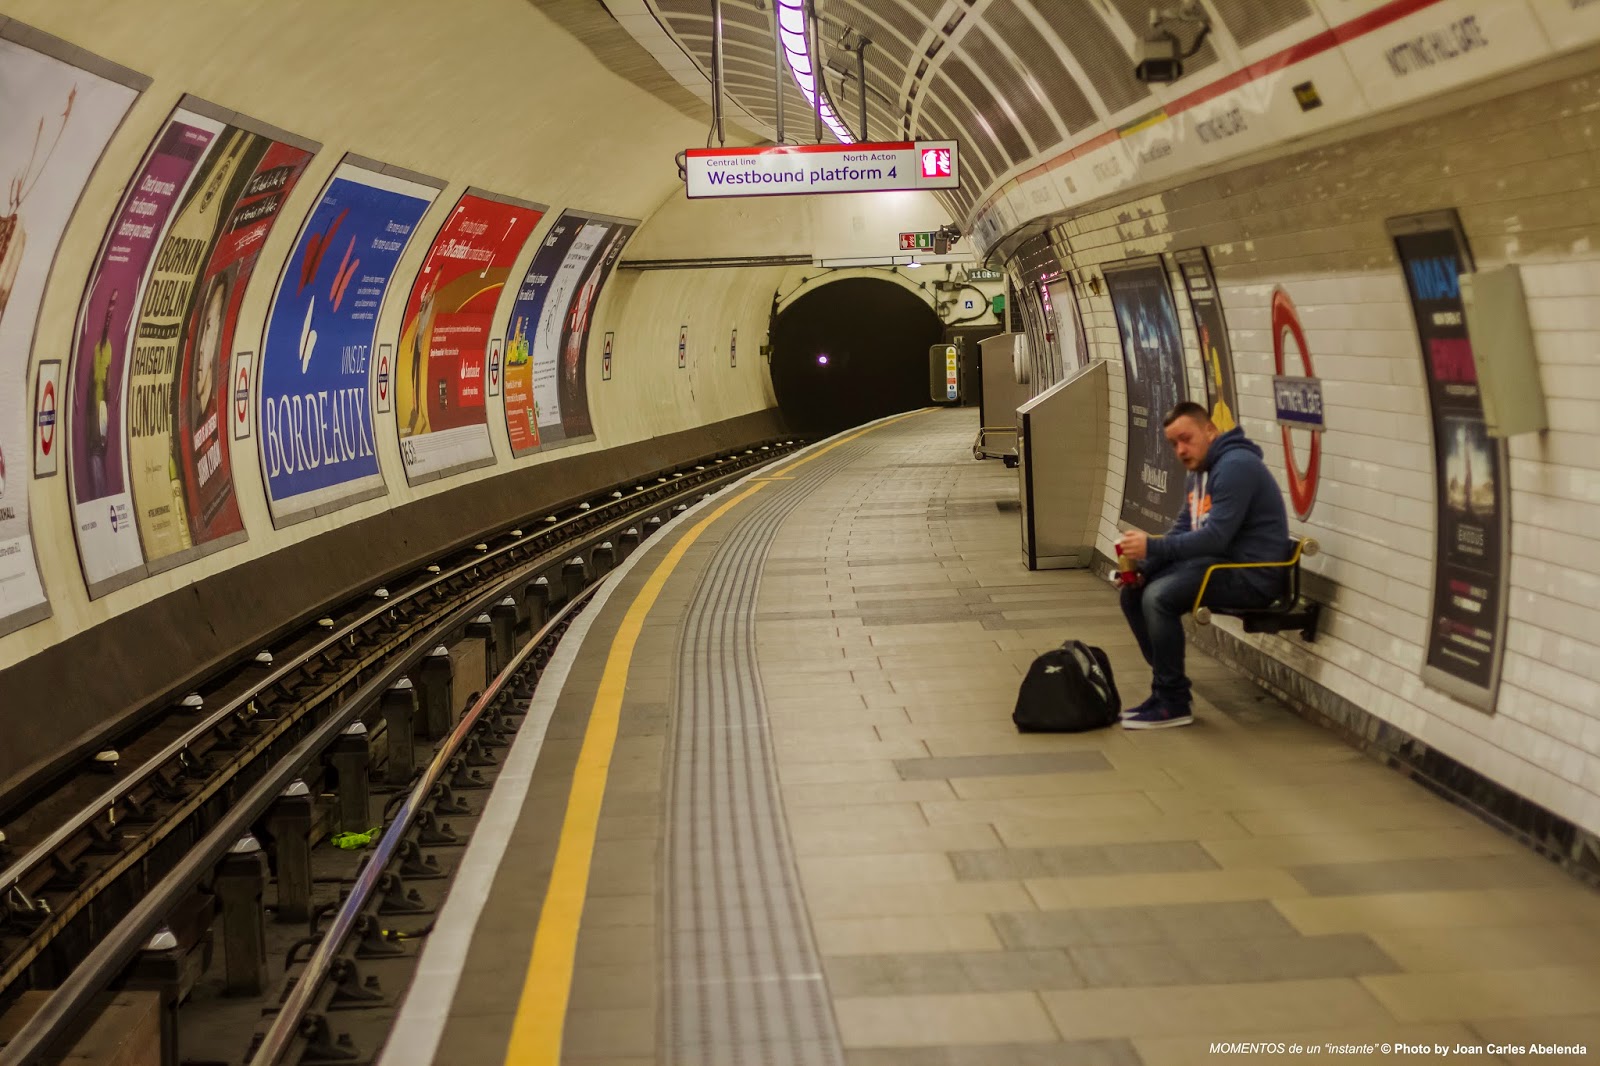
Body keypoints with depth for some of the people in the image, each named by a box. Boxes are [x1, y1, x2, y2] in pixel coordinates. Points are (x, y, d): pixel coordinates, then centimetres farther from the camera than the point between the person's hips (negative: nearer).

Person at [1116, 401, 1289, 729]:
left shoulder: (1236, 466, -17)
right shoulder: (1198, 471, 15)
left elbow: (1216, 537, -25)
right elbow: (1182, 530, 16)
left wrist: (1152, 547, -25)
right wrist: (1142, 564, -1)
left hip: (1252, 575, -11)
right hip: (1221, 563, 11)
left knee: (1158, 597, -26)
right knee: (1133, 592, 5)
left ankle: (1173, 704, -15)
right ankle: (1165, 688, 9)